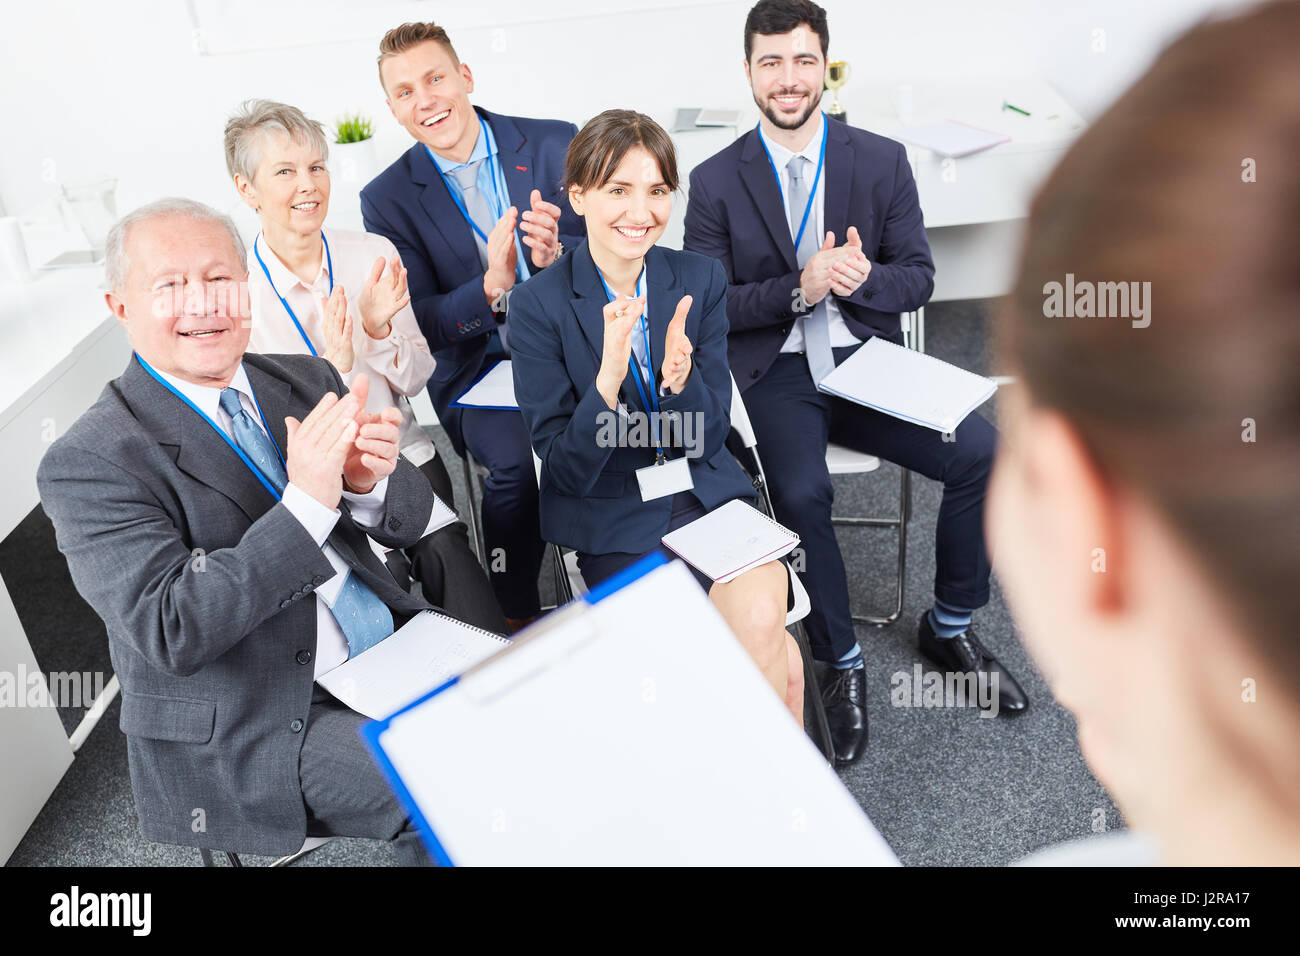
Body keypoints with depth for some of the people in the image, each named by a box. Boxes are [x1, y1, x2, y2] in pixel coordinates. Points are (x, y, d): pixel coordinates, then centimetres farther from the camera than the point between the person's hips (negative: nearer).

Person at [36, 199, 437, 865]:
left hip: (394, 645, 6)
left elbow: (408, 521, 5)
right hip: (258, 729, -6)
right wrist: (307, 502, -30)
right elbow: (170, 632, -22)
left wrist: (369, 481, -20)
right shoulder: (88, 463, -13)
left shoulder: (306, 382, 5)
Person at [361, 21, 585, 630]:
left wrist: (556, 254, -24)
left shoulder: (556, 145, 0)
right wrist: (490, 288, -26)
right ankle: (520, 623, -8)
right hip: (477, 369, -1)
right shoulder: (387, 200, 0)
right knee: (510, 460, -29)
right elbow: (418, 326, -5)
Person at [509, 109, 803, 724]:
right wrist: (608, 377, -28)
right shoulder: (539, 306, -11)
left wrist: (678, 378, -22)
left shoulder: (700, 280, 0)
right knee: (777, 657, -20)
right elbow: (566, 470, -11)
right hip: (611, 520, -3)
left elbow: (707, 441, 0)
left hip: (706, 495, 4)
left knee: (763, 616, -24)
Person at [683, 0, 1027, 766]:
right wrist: (799, 288, -18)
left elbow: (919, 278, 6)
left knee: (982, 452, -18)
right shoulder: (716, 182, 1)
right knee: (802, 492, -31)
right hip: (777, 372, -2)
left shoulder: (882, 161, 5)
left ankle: (951, 626, 7)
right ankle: (843, 662, -6)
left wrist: (863, 276, -17)